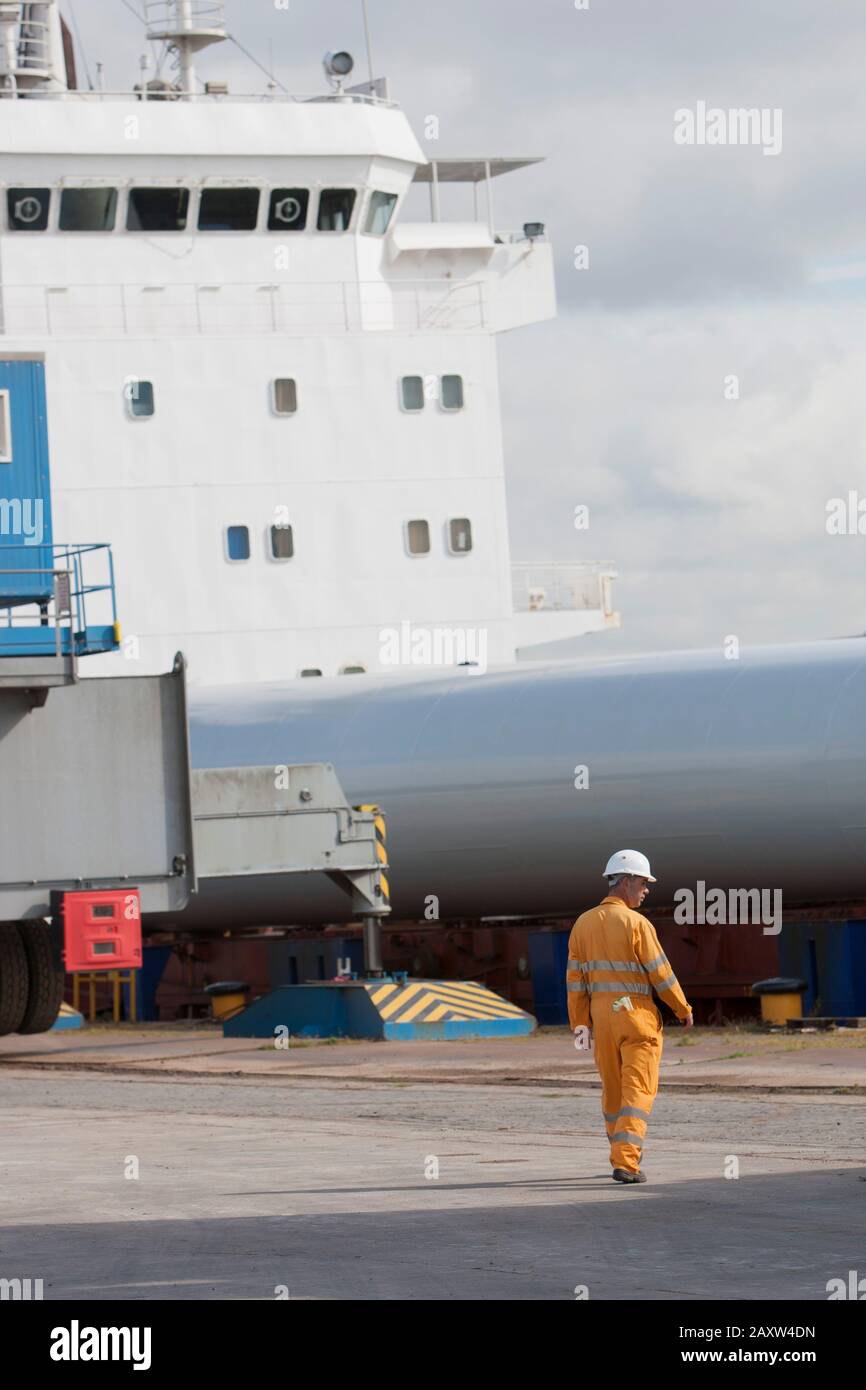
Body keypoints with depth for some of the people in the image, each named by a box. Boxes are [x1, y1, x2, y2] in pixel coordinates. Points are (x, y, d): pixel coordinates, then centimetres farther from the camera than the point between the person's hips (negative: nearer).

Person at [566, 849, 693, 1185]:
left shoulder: (583, 924, 5)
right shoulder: (636, 924, -13)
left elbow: (575, 979, 4)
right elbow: (660, 974, -11)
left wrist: (580, 1024, 7)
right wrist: (683, 1009, 2)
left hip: (602, 1016, 5)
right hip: (638, 1018, -5)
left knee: (613, 1091, 17)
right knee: (637, 1093, -4)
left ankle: (623, 1157, 28)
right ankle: (626, 1163, -15)